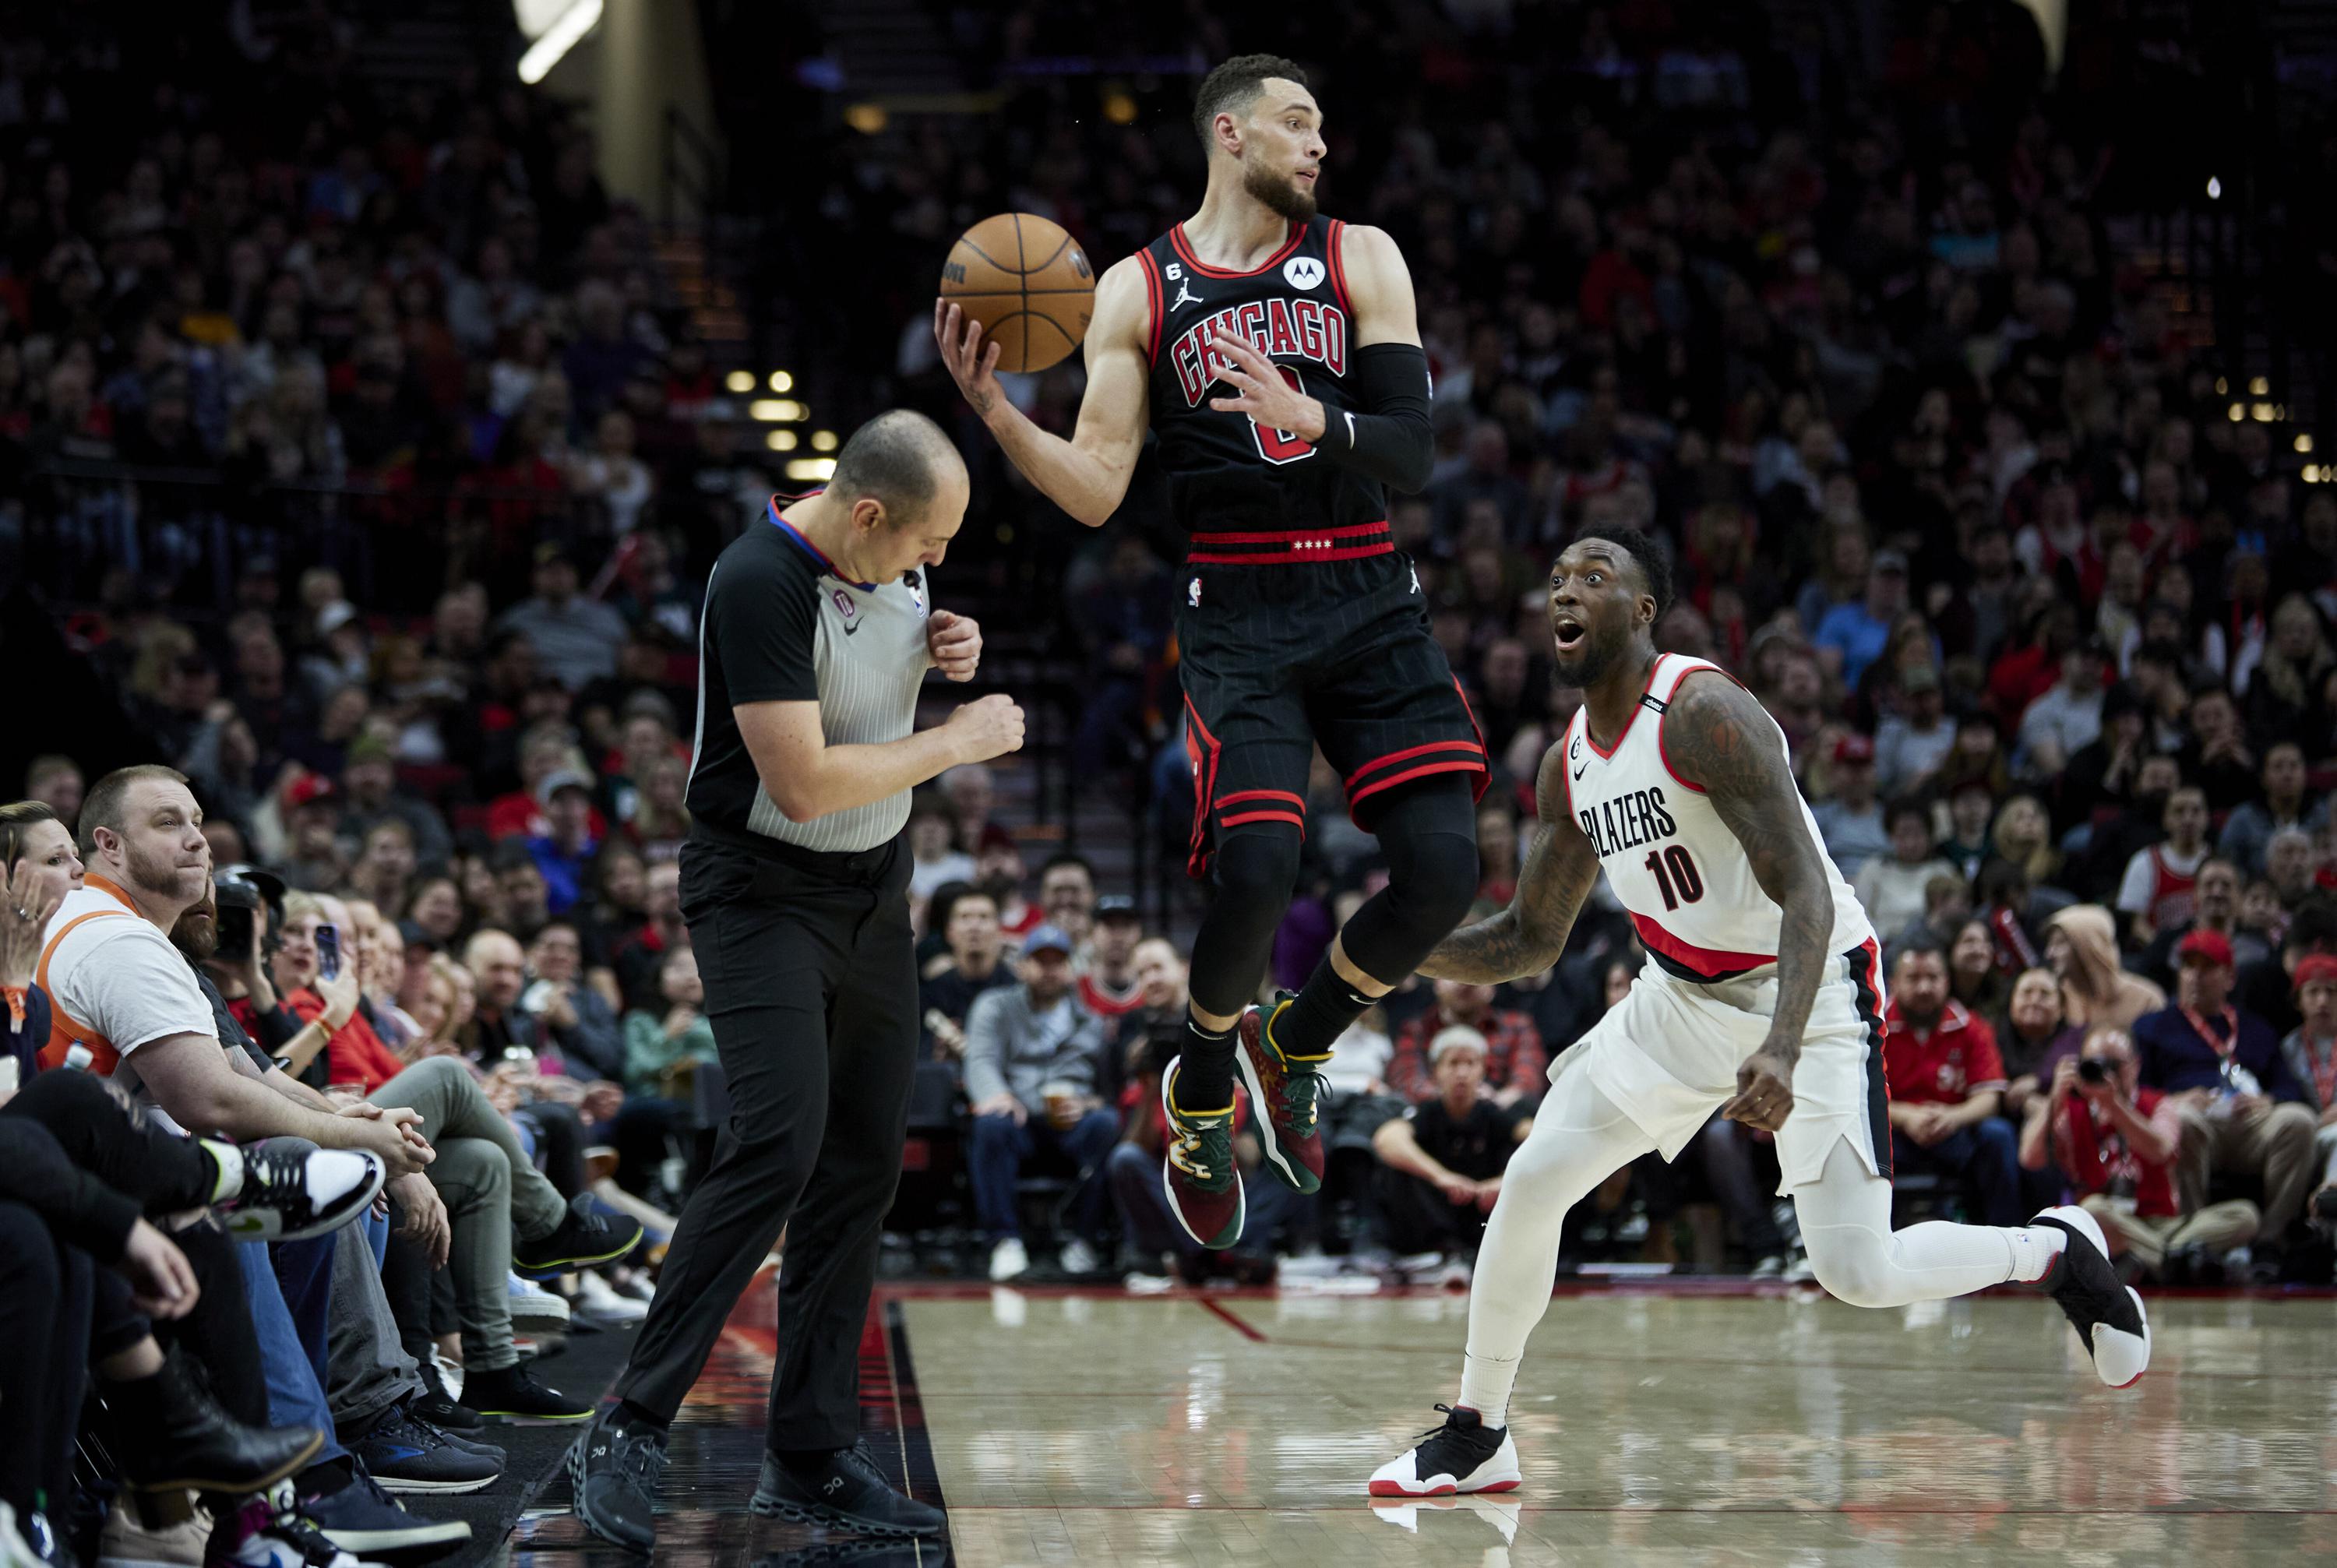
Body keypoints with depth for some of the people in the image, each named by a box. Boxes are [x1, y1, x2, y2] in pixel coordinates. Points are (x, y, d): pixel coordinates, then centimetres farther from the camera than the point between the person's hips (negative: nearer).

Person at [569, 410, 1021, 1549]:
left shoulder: (894, 560, 0)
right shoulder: (760, 582, -25)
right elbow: (803, 781, -27)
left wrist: (947, 652, 0)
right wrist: (958, 743, -18)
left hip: (874, 888, 8)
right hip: (762, 890, -8)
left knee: (864, 1164, 5)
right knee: (778, 1143, -22)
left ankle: (811, 1459, 11)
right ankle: (629, 1433, -17)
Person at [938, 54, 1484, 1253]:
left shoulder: (1359, 260, 7)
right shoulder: (1138, 290, 4)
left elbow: (1412, 451, -3)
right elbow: (1095, 489, 0)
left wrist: (1312, 420, -23)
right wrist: (996, 411, -16)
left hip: (1371, 609, 2)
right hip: (1237, 620, -2)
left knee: (1442, 872, -11)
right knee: (1257, 872, -21)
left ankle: (1292, 1046, 18)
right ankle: (1201, 1096, 9)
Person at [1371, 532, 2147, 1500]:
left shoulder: (1703, 714, -23)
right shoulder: (1568, 766, 2)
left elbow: (1804, 892, -29)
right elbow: (1530, 943, 13)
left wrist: (1783, 1050, -43)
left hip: (1810, 987, -7)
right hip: (1686, 995, 7)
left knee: (1858, 1273, -15)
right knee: (1531, 1184, -2)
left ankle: (2053, 1253, 13)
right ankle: (1474, 1436, 13)